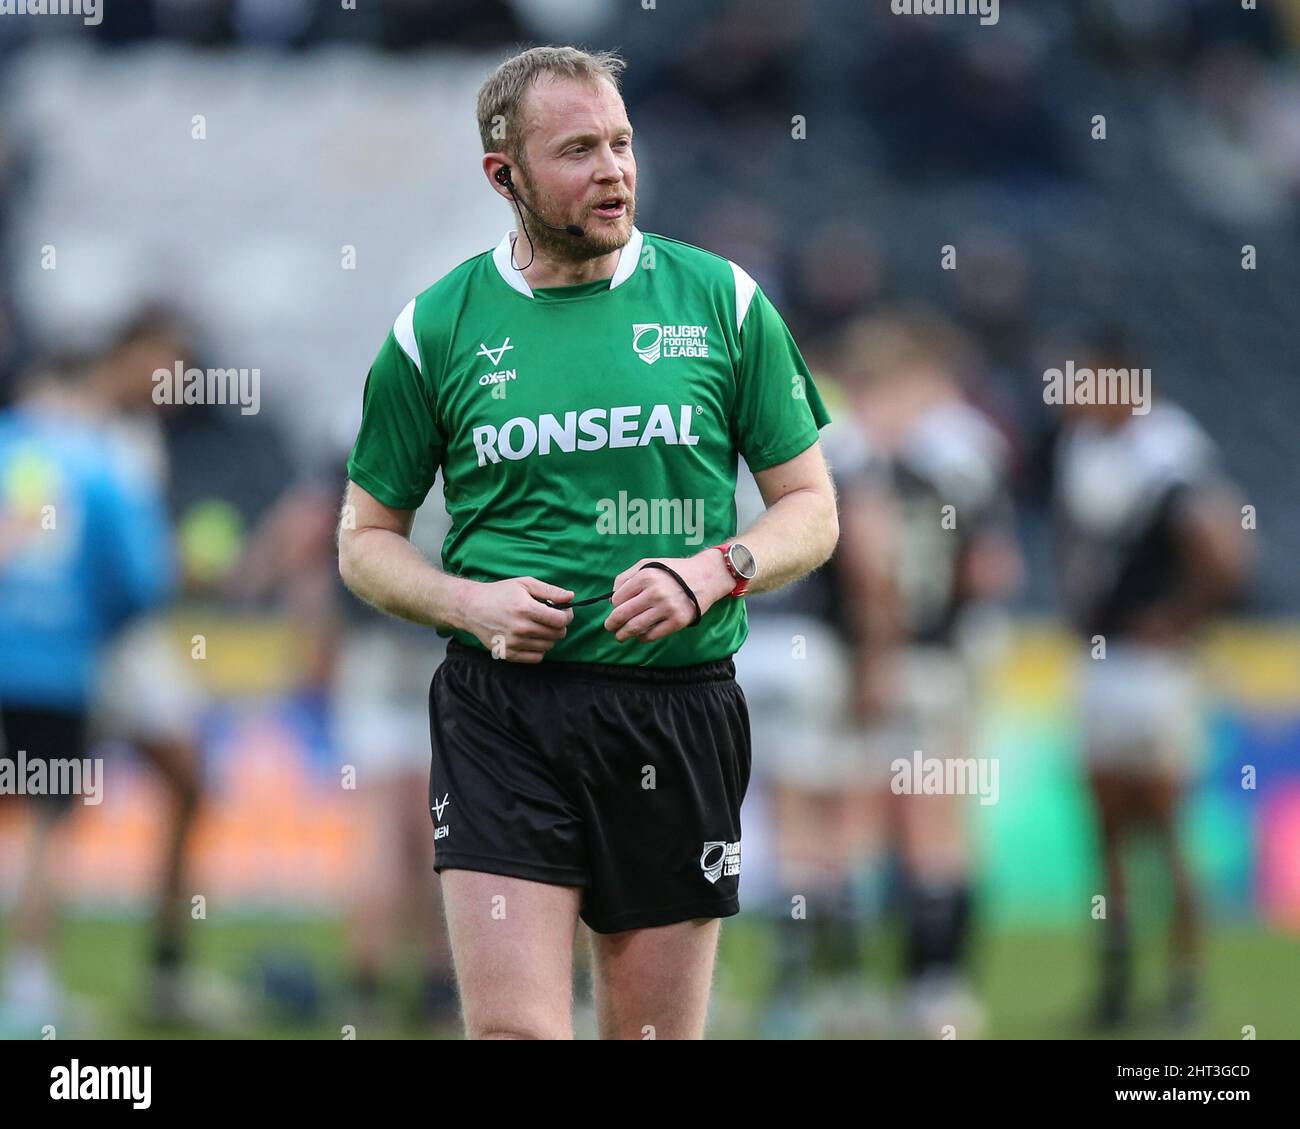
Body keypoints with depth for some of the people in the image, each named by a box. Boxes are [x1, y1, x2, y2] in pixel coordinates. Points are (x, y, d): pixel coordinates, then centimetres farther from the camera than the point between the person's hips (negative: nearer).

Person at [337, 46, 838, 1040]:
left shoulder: (723, 300, 5)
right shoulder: (435, 328, 4)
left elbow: (810, 510, 10)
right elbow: (367, 540, 12)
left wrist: (712, 572, -10)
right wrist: (470, 602, -8)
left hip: (679, 714, 1)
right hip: (502, 714, -1)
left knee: (655, 1038, 4)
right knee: (513, 1030, -14)